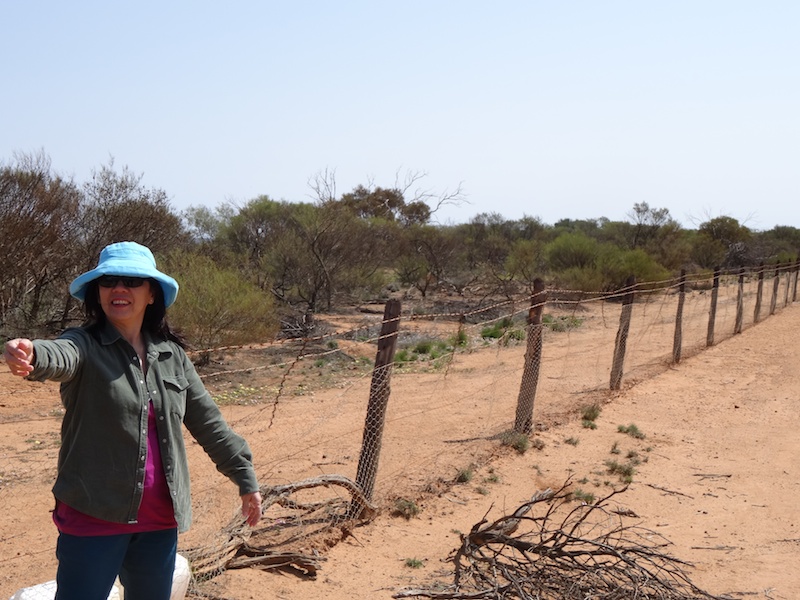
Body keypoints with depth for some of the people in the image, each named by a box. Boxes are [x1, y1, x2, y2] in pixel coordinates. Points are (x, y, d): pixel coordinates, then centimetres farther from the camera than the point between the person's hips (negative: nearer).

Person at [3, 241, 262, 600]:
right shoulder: (85, 345, -8)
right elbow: (60, 356, -32)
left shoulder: (172, 355, 6)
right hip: (94, 517, -5)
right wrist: (32, 356, -56)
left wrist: (245, 477, 13)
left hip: (159, 519, 5)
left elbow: (207, 421, 12)